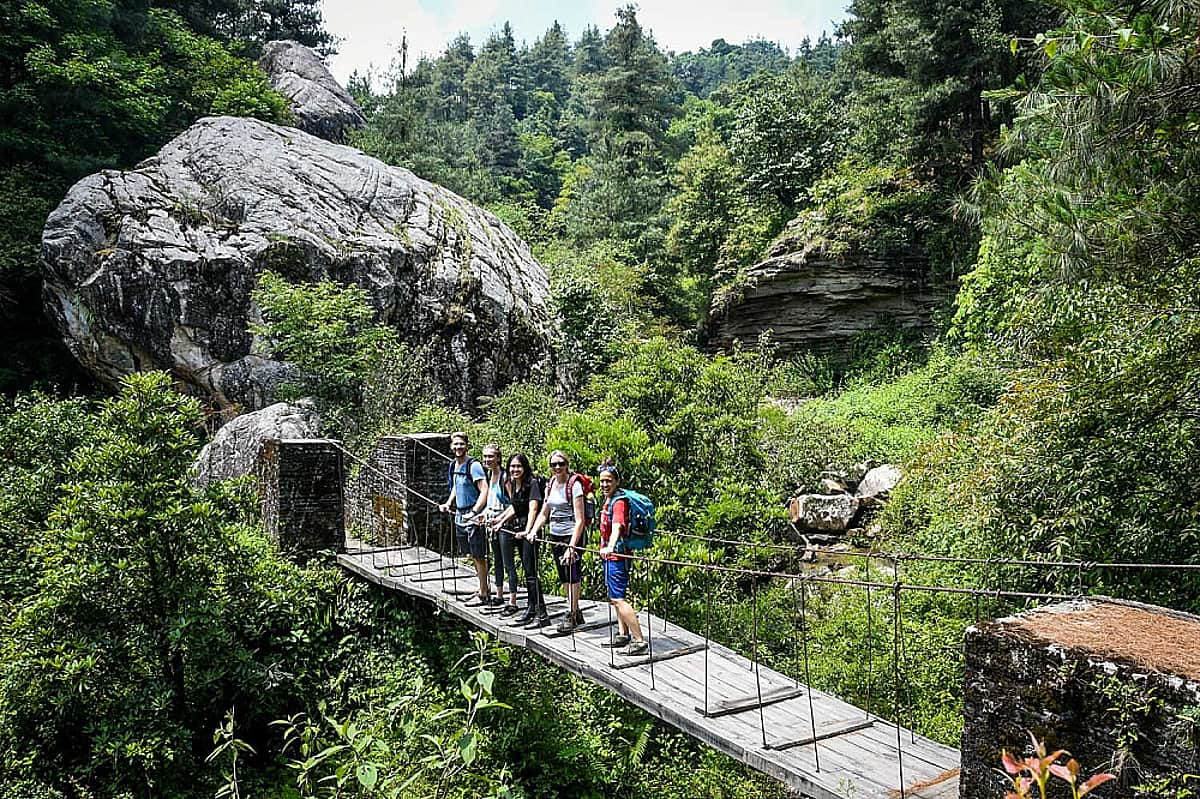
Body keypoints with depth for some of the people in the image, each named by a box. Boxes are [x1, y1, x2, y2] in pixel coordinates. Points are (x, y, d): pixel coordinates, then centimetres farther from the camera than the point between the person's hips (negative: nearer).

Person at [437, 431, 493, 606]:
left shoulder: (473, 465, -14)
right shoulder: (453, 465, 10)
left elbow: (484, 491, -21)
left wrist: (474, 512, -28)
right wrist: (448, 503, 13)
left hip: (473, 518, -8)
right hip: (459, 516, 8)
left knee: (479, 557, -1)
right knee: (472, 555, 15)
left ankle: (483, 595, 7)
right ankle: (485, 588, 27)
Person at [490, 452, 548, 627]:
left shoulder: (533, 482, -14)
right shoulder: (511, 484, 9)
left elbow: (533, 509, -25)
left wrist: (528, 531, -35)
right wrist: (501, 520, 21)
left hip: (530, 530, -8)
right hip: (518, 529, 8)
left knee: (531, 571, -11)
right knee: (526, 570, 14)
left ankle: (542, 615, -9)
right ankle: (531, 609, 23)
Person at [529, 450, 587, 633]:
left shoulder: (574, 484, -14)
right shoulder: (551, 484, 8)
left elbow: (580, 520, -18)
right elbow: (544, 514, 14)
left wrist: (572, 546, -24)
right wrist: (533, 532, -1)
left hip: (572, 534, -7)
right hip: (555, 535, 7)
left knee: (572, 574, -4)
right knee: (563, 576, 12)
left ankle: (572, 616, 9)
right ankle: (575, 612, 25)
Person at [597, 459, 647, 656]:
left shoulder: (619, 501, -17)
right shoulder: (609, 500, 13)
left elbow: (617, 526, -34)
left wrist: (610, 547, -50)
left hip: (616, 555, -10)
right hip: (609, 554, 10)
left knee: (618, 598, -11)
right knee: (614, 596, 17)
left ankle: (639, 640, -10)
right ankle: (623, 635, 27)